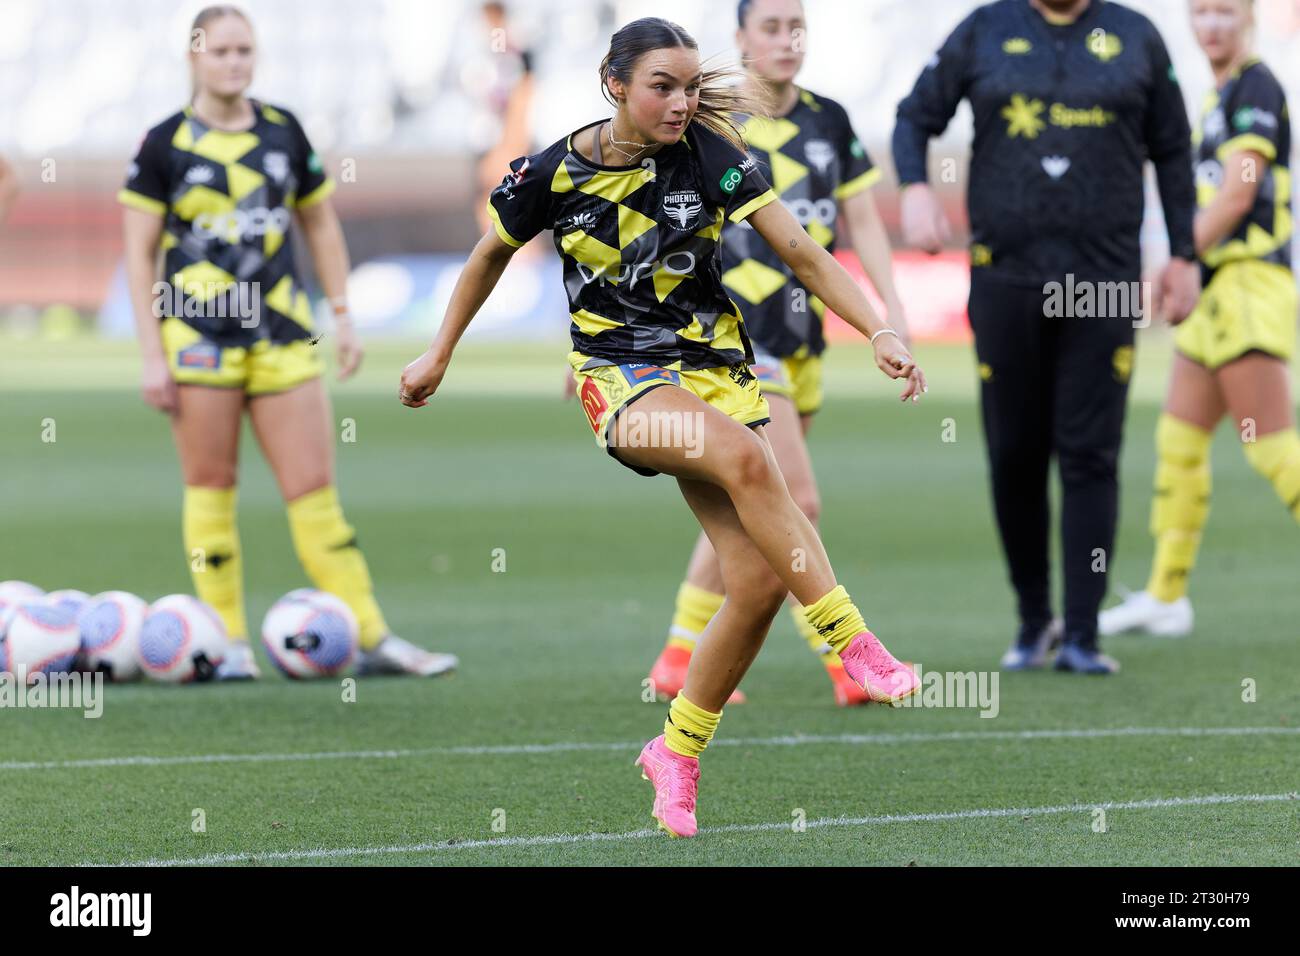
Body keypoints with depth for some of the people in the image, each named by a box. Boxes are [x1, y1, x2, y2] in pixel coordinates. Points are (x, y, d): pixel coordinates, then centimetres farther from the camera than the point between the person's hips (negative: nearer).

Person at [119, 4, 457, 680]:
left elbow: (320, 224, 18)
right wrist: (153, 357, -7)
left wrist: (342, 315, 11)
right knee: (210, 488, 2)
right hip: (200, 337, -3)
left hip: (282, 334, 3)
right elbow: (138, 252, -2)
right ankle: (230, 643, 9)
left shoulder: (284, 132, 7)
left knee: (314, 490, 1)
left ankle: (373, 640, 2)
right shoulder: (165, 144, -3)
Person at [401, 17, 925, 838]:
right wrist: (440, 354, 19)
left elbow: (801, 251, -10)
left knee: (761, 578, -8)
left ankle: (678, 753, 12)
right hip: (621, 375, -3)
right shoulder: (555, 173, -7)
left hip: (714, 364, 3)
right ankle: (855, 647, -34)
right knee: (745, 458, -35)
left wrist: (880, 331, -22)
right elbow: (493, 253, 12)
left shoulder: (712, 154, -7)